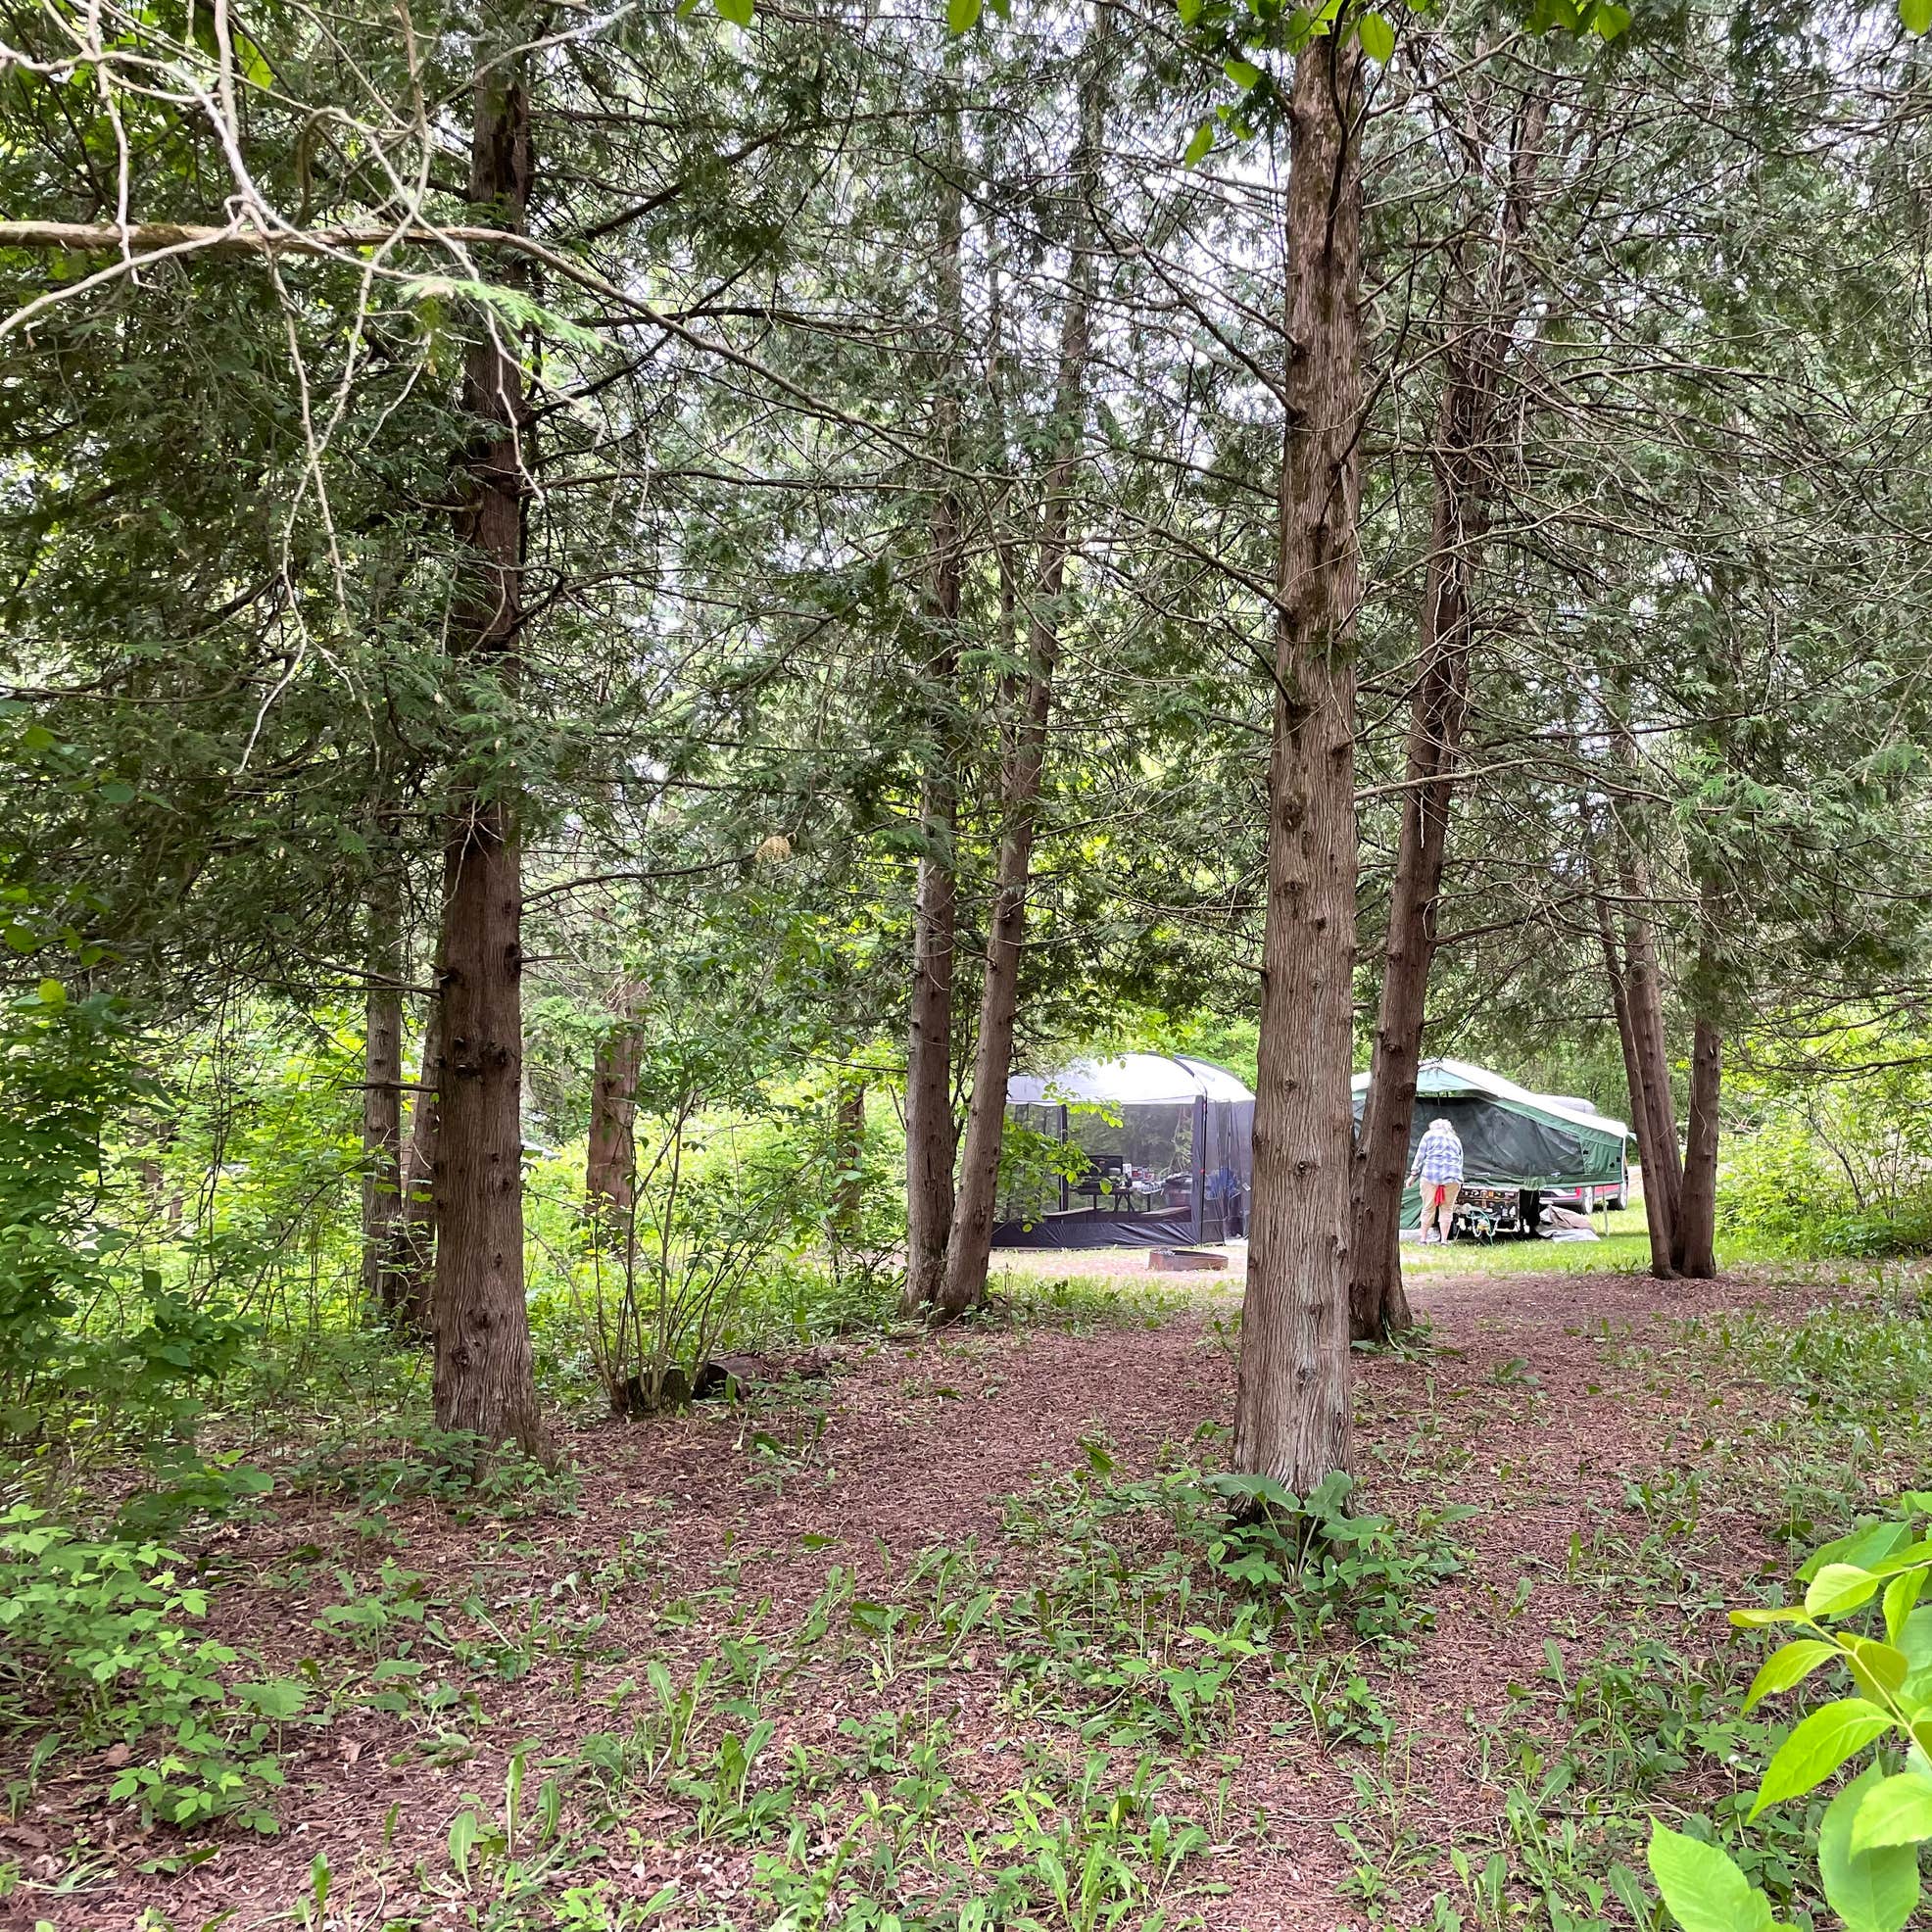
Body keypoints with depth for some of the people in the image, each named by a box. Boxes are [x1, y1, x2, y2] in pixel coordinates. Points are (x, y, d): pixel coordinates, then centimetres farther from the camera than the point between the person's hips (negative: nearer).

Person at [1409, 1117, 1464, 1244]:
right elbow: (1460, 1162, 24)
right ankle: (1444, 1240, 0)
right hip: (1452, 1177, 2)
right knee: (1447, 1210, 4)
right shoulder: (1456, 1140, 24)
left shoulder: (1429, 1136, 13)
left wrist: (1413, 1174, 5)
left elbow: (1420, 1156, 5)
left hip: (1430, 1175, -2)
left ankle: (1423, 1239, 1)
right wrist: (1459, 1181, 28)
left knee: (1428, 1208, 0)